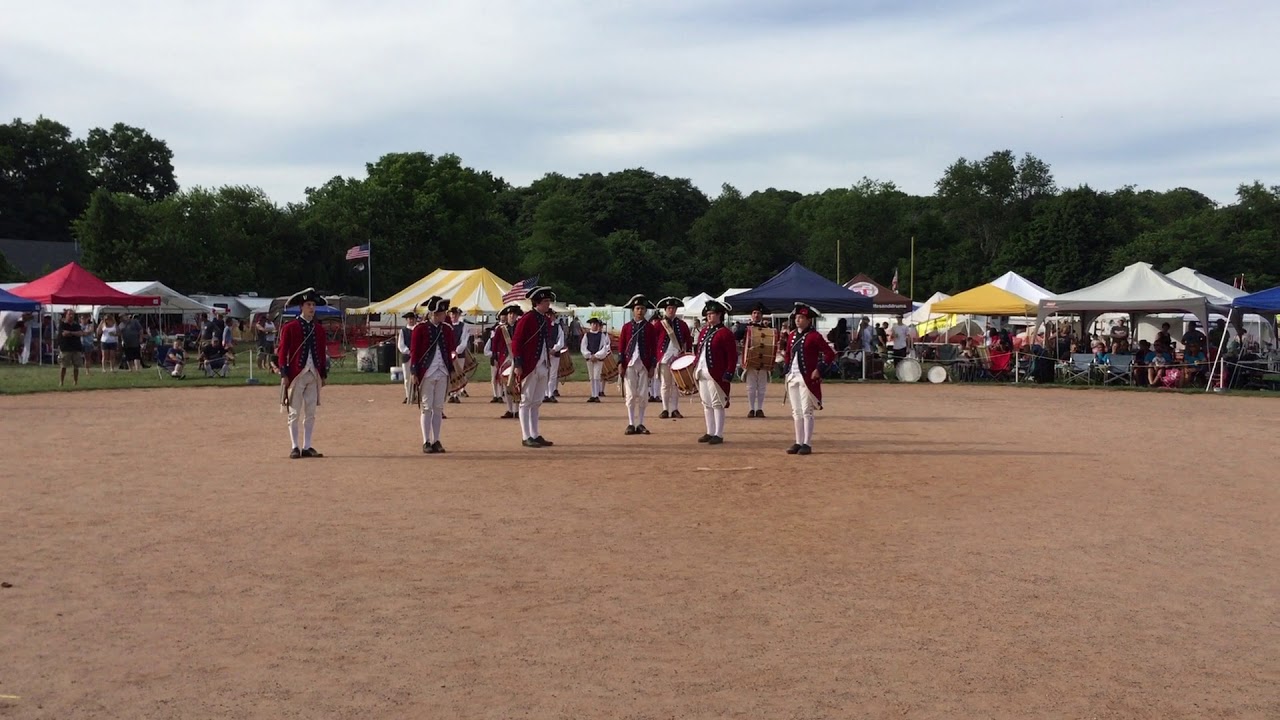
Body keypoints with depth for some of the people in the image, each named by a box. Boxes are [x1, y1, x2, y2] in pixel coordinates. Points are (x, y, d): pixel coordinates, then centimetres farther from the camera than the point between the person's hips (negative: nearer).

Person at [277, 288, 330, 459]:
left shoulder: (319, 328, 10)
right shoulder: (290, 327, -4)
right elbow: (282, 351, -5)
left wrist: (324, 374, 12)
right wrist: (284, 374, -9)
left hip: (314, 375, 5)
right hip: (296, 374, -5)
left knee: (310, 413, 7)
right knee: (295, 413, 0)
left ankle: (307, 447, 13)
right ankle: (295, 447, 5)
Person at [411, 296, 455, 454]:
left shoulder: (447, 329, 8)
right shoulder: (420, 329, -5)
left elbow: (451, 348, 14)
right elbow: (414, 351, -5)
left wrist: (451, 370, 6)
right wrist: (414, 373, -8)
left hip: (442, 374, 4)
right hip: (426, 374, -4)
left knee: (439, 408, 7)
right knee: (427, 408, -1)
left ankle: (436, 441, 13)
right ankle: (426, 442, 4)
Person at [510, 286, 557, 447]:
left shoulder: (547, 320, 13)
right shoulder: (527, 319, -11)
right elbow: (516, 342, -13)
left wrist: (549, 364, 16)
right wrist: (517, 365, -16)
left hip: (543, 367, 8)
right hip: (529, 367, -8)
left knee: (537, 402, 12)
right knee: (526, 401, -1)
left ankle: (535, 435, 18)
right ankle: (526, 437, 1)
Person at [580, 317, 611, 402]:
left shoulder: (602, 335, 2)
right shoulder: (586, 335, 5)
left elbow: (605, 348, -4)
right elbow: (583, 347, 2)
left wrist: (596, 356, -11)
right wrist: (589, 356, -8)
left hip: (599, 359, -2)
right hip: (589, 359, 2)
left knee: (597, 377, -7)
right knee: (591, 378, 6)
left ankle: (597, 395, -7)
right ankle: (593, 395, 10)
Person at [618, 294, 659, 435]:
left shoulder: (650, 328, 4)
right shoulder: (627, 327, 5)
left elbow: (654, 348, 4)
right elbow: (621, 346, 5)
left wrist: (652, 366, -2)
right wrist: (621, 363, -4)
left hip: (644, 365, 0)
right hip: (630, 365, 0)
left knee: (643, 395, 2)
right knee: (631, 395, 1)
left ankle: (640, 424, 9)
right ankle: (631, 424, 5)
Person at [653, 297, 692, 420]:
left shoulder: (682, 324, 9)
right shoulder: (659, 324, 0)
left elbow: (688, 340, 14)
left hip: (678, 358, 2)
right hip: (664, 359, -2)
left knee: (676, 384, 4)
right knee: (665, 384, 3)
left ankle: (675, 409, 8)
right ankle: (665, 409, 6)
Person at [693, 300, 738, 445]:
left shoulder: (725, 333, -8)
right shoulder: (704, 330, 14)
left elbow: (732, 356, -10)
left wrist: (728, 374, -15)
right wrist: (696, 369, 14)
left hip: (716, 375, -8)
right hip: (702, 373, 8)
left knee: (717, 404, -3)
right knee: (706, 404, 12)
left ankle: (719, 435, 2)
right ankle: (710, 433, 19)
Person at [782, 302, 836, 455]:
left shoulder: (814, 336, -7)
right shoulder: (792, 335, 13)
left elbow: (830, 354, -11)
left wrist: (819, 369, -16)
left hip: (807, 378, -7)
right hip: (792, 378, 7)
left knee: (806, 411, -6)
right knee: (796, 412, 9)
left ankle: (807, 444, -2)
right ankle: (798, 442, 15)